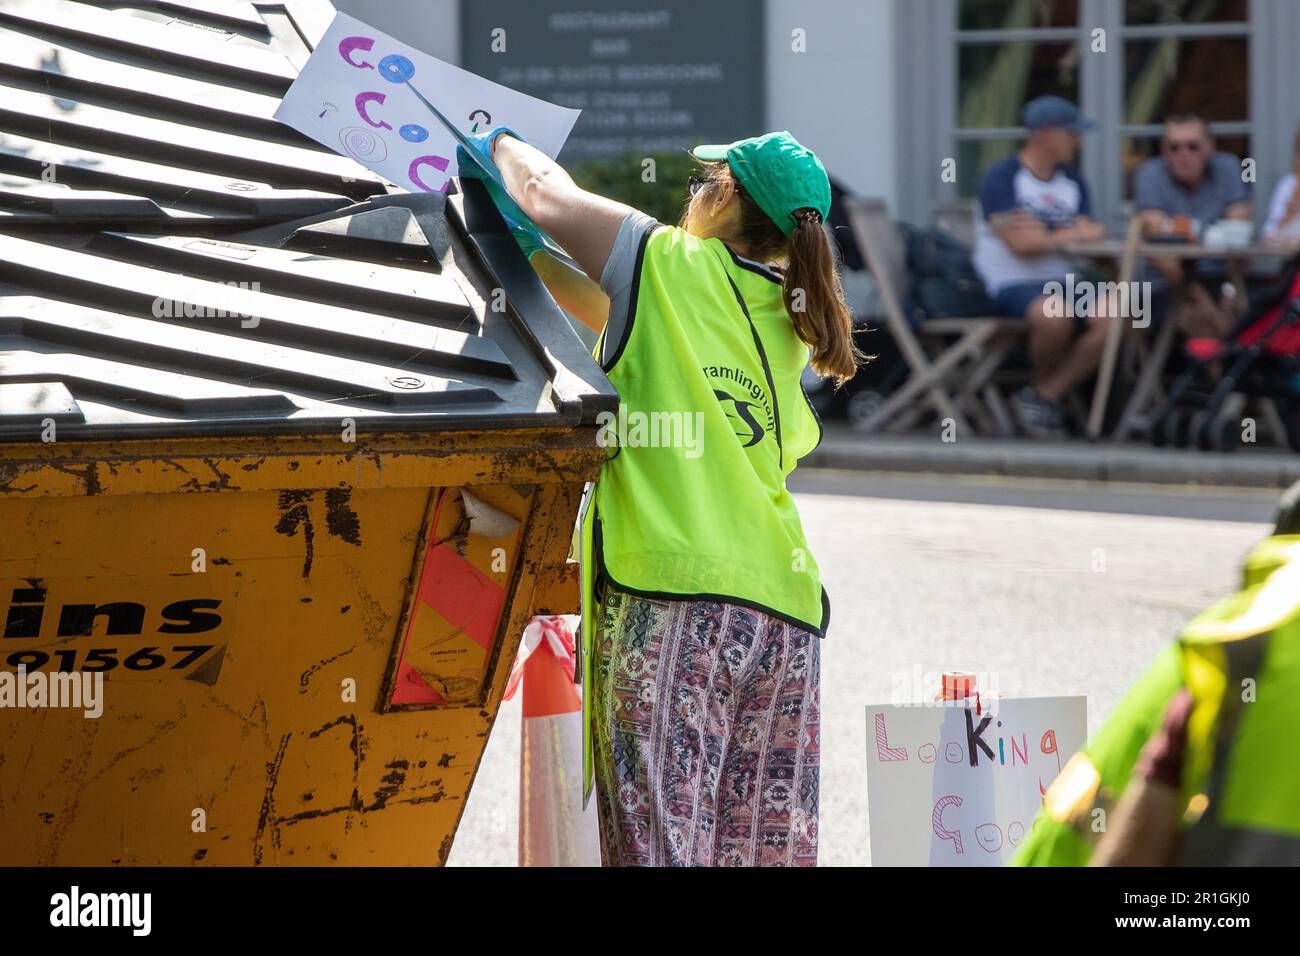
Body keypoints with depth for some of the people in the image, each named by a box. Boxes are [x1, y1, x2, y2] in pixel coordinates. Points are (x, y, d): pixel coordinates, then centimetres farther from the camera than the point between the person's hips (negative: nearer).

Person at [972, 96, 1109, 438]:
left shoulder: (1072, 182, 16)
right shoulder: (1002, 178, -6)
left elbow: (1090, 235, 5)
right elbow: (1020, 243, -16)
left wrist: (1044, 235, -13)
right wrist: (1072, 235, -3)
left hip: (1061, 283, 7)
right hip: (1010, 284, -7)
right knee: (1054, 314, -38)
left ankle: (1045, 396, -11)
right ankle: (1043, 389, -6)